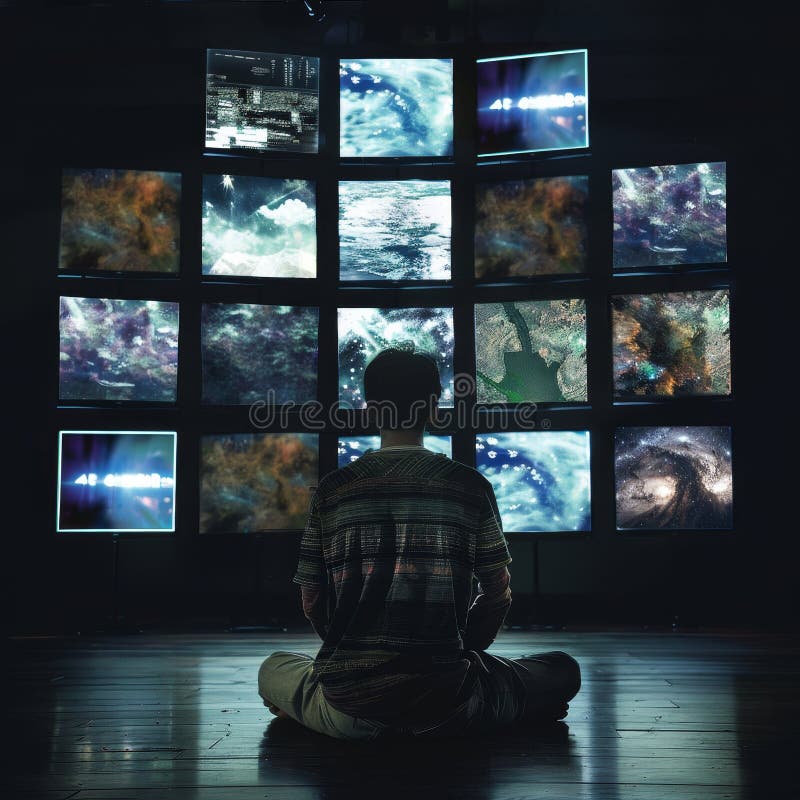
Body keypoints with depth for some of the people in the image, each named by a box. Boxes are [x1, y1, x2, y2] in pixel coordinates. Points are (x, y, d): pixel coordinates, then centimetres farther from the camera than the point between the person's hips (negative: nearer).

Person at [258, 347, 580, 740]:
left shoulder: (332, 488, 1)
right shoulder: (471, 486, -2)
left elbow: (312, 602, 6)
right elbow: (498, 596, 5)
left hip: (350, 707, 2)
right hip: (445, 709, -2)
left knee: (273, 668, 33)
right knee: (563, 669, 21)